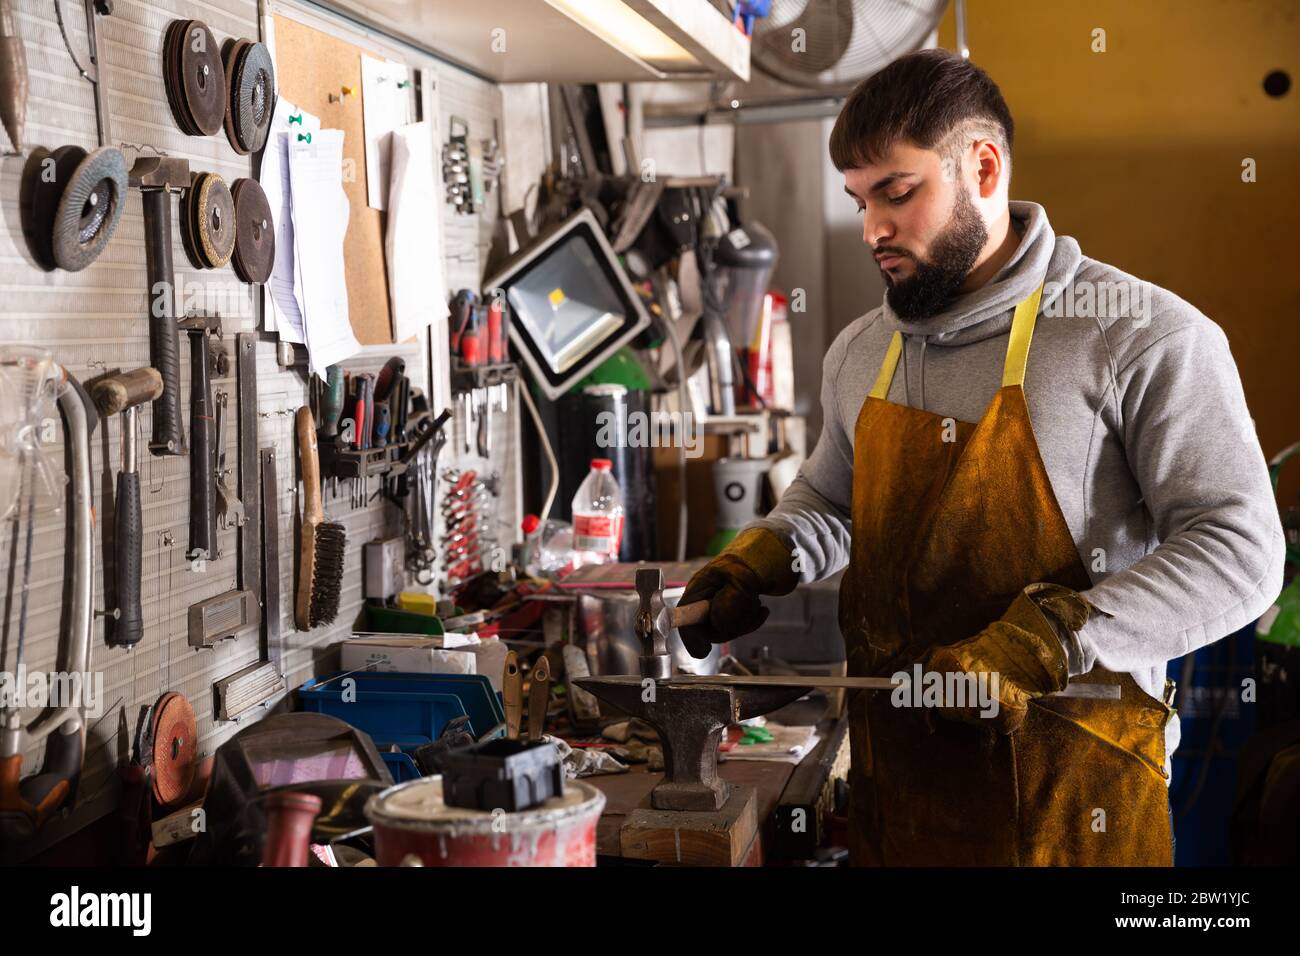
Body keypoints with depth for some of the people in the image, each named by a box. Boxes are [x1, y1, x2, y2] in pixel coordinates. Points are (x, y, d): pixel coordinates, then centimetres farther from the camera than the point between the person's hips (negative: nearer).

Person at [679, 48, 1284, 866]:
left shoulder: (1141, 337, -12)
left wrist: (1051, 639, -25)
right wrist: (759, 560, 3)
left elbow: (1240, 550, -15)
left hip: (1069, 781, -5)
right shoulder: (859, 353, 7)